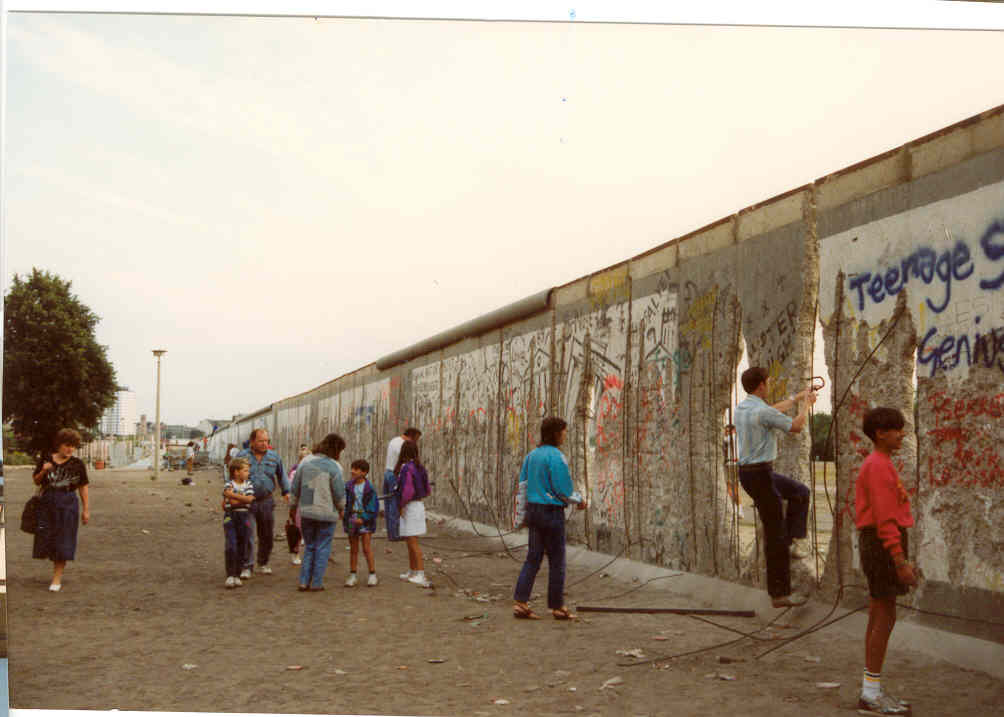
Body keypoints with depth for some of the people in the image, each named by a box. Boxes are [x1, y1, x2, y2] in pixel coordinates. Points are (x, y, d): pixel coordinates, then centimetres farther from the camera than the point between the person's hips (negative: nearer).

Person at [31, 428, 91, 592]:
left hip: (68, 504, -2)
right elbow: (36, 481, 11)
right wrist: (43, 471, -9)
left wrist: (86, 510, 2)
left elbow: (83, 488, 3)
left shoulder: (77, 464, 0)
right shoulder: (46, 459, 3)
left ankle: (57, 577, 8)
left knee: (63, 541, -1)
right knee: (45, 536, 4)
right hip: (47, 502, 2)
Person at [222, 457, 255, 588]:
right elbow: (231, 501, -15)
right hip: (230, 516, -3)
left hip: (244, 518, 4)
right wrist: (243, 498, -13)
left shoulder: (248, 484, 8)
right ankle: (230, 575, -5)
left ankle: (237, 575, 14)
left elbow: (249, 499, -9)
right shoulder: (228, 484, -2)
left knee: (242, 548, 5)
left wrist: (234, 495, -13)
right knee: (230, 547, -11)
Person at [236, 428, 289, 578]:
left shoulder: (274, 456, 5)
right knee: (247, 535, -10)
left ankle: (263, 564, 27)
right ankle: (246, 567, -4)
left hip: (266, 501, 3)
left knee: (267, 535, 10)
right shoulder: (242, 456, -3)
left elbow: (281, 475, 16)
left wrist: (286, 491, 10)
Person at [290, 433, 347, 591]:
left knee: (309, 547, 16)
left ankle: (304, 581, 12)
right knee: (322, 548, 7)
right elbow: (339, 493, -10)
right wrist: (341, 509, 8)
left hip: (306, 512, 4)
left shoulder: (305, 462, 1)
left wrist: (298, 504, 18)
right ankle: (316, 583, 8)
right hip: (327, 513, -4)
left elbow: (295, 488, 6)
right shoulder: (333, 467, -13)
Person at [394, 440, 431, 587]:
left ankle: (421, 574, -9)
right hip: (419, 505, 9)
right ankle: (412, 572, 24)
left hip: (410, 507, -9)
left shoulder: (406, 468, -19)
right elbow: (426, 490, 14)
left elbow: (407, 491, -24)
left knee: (413, 542, -7)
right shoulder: (419, 467, 8)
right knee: (410, 542, 17)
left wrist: (402, 506, -12)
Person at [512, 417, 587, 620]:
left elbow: (524, 485, 12)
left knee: (533, 557, 10)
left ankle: (520, 603, 4)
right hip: (552, 512, -7)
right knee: (556, 560, 4)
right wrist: (580, 500, 2)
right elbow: (564, 490, -16)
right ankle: (557, 607, 12)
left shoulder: (531, 455, 7)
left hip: (533, 510, 7)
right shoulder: (556, 457, -17)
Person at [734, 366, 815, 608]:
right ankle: (780, 594, 1)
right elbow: (796, 426, -6)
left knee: (800, 492, 26)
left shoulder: (741, 408, 7)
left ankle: (794, 539, 15)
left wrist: (797, 398, 35)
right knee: (775, 533, -3)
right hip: (760, 474, -9)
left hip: (748, 471, 9)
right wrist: (806, 405, 11)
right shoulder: (762, 412, -20)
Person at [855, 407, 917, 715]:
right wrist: (900, 561, -24)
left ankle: (870, 692, 14)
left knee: (878, 616, 10)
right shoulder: (878, 466, -14)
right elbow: (885, 517, -21)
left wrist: (901, 560, 22)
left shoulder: (880, 465, 18)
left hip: (879, 544, 10)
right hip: (884, 545, -10)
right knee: (885, 617, -7)